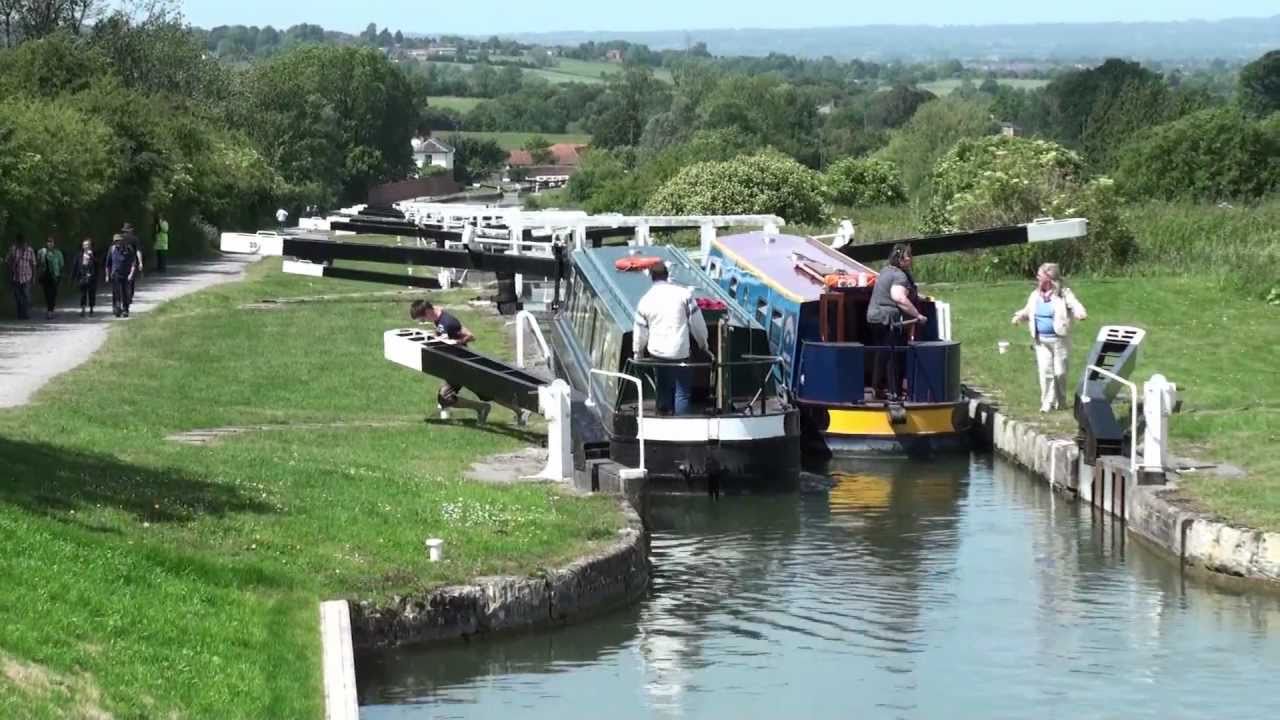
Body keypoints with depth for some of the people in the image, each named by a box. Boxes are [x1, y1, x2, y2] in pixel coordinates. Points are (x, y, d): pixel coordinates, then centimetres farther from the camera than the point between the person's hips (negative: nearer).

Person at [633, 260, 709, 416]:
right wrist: (703, 343, 13)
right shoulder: (683, 293, -5)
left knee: (663, 390, 17)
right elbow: (696, 322, -1)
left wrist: (638, 352, 23)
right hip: (680, 351, -3)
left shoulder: (645, 301, 2)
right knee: (682, 392, 2)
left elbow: (640, 332, 8)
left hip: (657, 352, 3)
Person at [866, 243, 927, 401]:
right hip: (891, 320, -10)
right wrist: (917, 315, -28)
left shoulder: (885, 271, 17)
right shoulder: (899, 276, -15)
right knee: (894, 357, -6)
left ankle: (878, 388, 23)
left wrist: (917, 298, 34)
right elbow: (899, 298, -30)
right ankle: (894, 393, -7)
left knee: (881, 355, 17)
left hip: (875, 317, 10)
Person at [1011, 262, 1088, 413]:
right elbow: (1028, 311, 20)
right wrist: (1020, 316, 0)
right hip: (1041, 340, 4)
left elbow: (1076, 307, -16)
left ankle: (1060, 403, 21)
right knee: (1045, 371, -2)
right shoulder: (1035, 295, 7)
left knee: (1060, 372, 4)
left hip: (1059, 339, -4)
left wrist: (1080, 314, -39)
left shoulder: (1064, 294, -8)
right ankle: (1048, 403, 4)